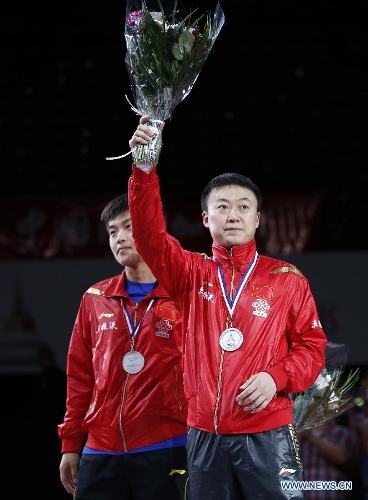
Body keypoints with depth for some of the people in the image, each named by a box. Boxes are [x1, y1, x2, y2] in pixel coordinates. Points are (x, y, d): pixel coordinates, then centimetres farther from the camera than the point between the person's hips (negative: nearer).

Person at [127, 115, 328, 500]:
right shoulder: (192, 274, 9)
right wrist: (144, 168, -20)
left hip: (267, 435, -2)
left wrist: (276, 377, -14)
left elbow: (312, 346, 6)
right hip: (204, 435, 2)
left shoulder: (287, 279, 6)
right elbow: (150, 237, -7)